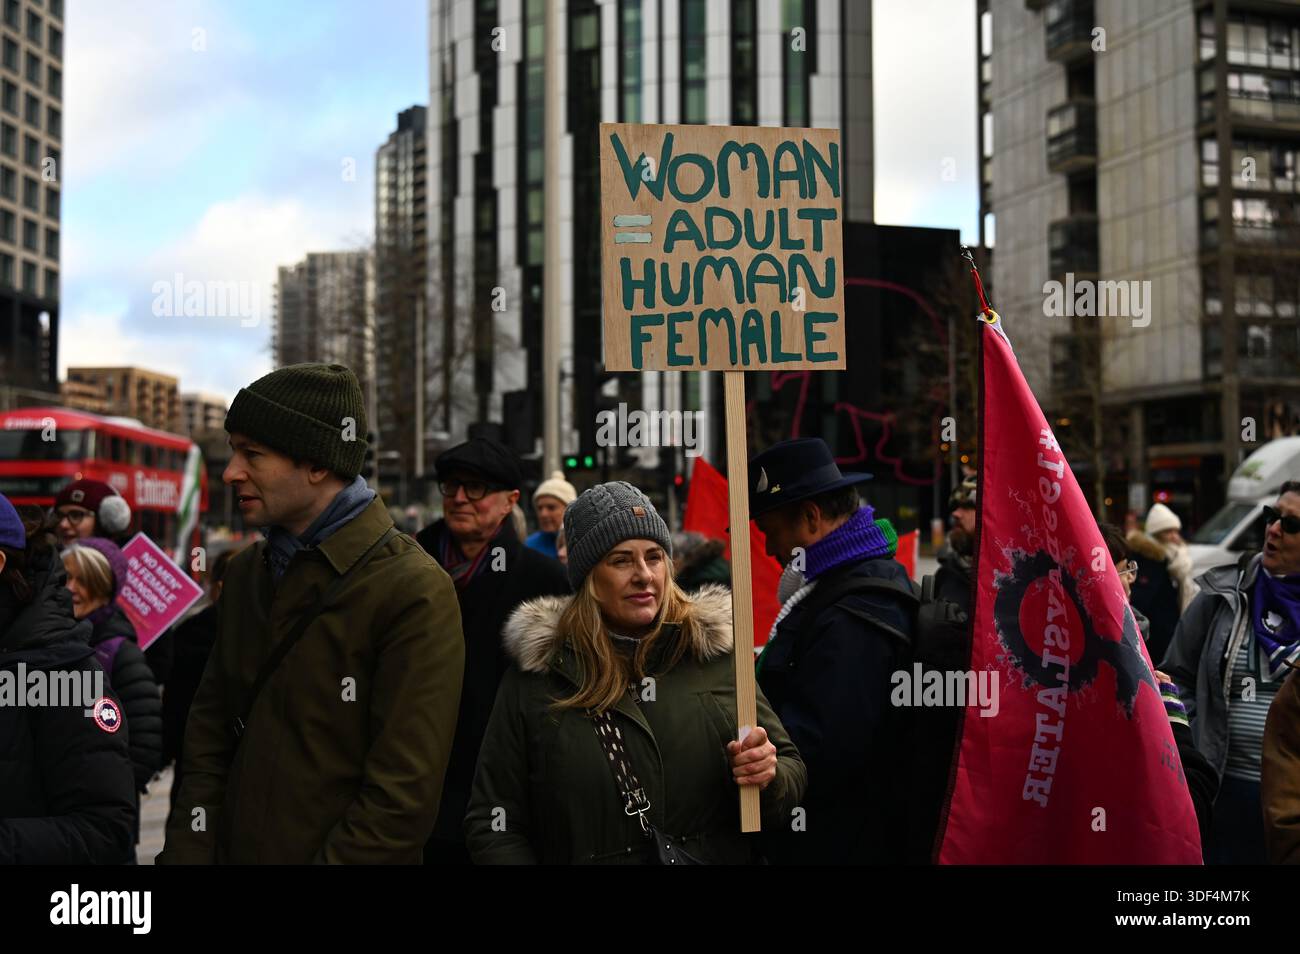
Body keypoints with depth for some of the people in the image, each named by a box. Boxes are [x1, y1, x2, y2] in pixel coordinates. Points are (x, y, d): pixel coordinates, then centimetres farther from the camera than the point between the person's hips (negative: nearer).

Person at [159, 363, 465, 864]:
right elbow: (209, 739, 7)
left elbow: (403, 799, -21)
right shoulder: (245, 572, 6)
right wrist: (187, 852, -4)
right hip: (231, 850, 6)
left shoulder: (413, 592, -19)